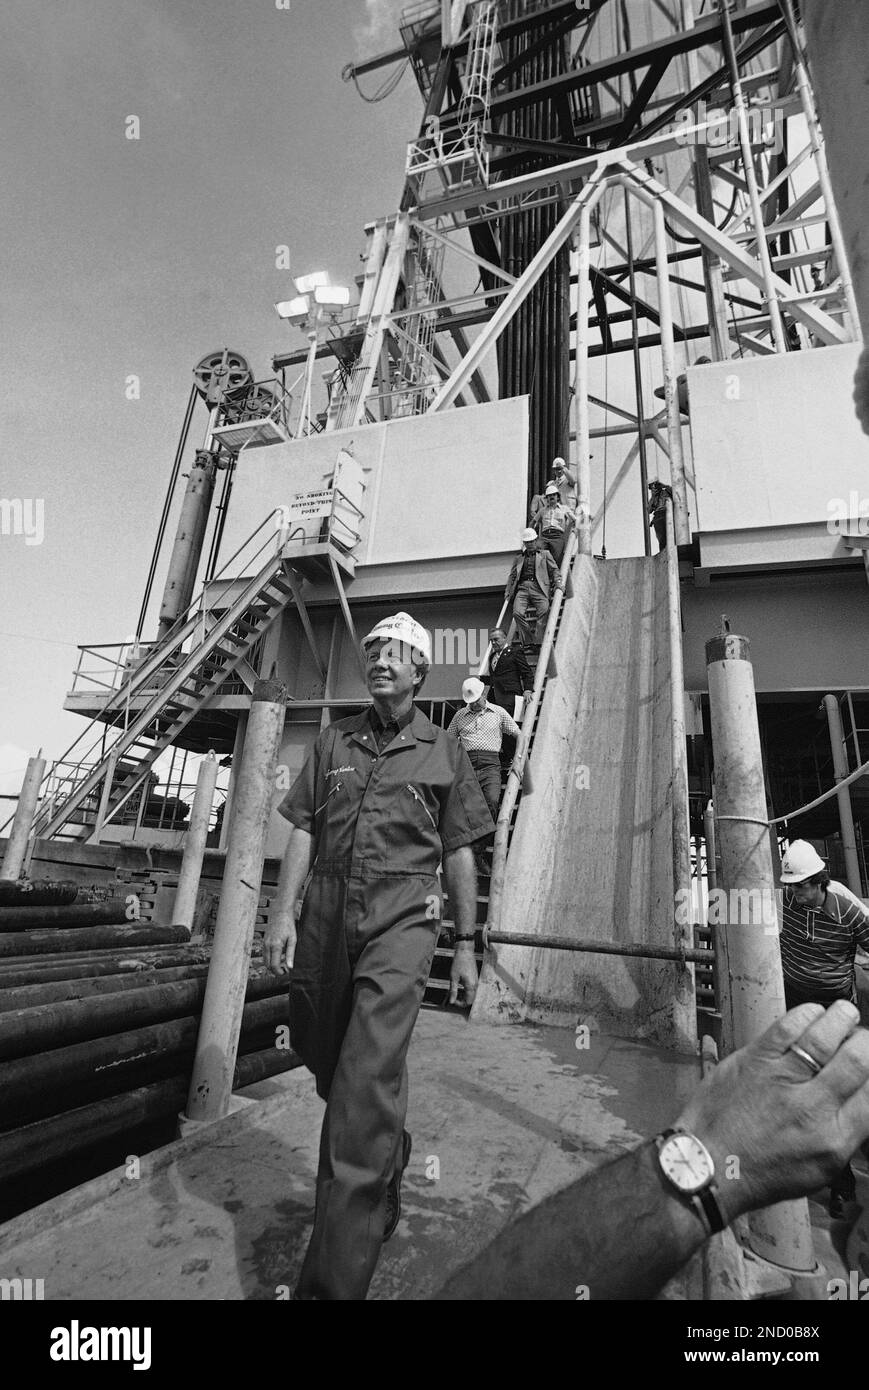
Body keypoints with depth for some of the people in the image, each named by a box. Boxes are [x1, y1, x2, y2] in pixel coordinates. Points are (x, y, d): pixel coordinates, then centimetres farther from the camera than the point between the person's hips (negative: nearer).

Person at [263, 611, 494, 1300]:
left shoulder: (444, 752, 5)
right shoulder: (333, 742, 10)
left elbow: (459, 854, 6)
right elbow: (303, 830, 8)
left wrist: (466, 946, 6)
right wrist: (284, 912, -3)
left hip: (401, 917, -3)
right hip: (327, 915, 4)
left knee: (366, 1081, -14)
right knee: (331, 1067, 19)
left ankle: (333, 1278, -1)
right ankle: (391, 1160, 49)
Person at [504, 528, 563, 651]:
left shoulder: (545, 554, 25)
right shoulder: (518, 559, 30)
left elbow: (554, 570, 15)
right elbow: (512, 576, 24)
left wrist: (558, 582, -4)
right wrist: (507, 593, 10)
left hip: (538, 587, -2)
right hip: (522, 588, 2)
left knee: (544, 611, -28)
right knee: (517, 612, -24)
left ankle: (539, 642, -29)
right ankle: (527, 642, -19)